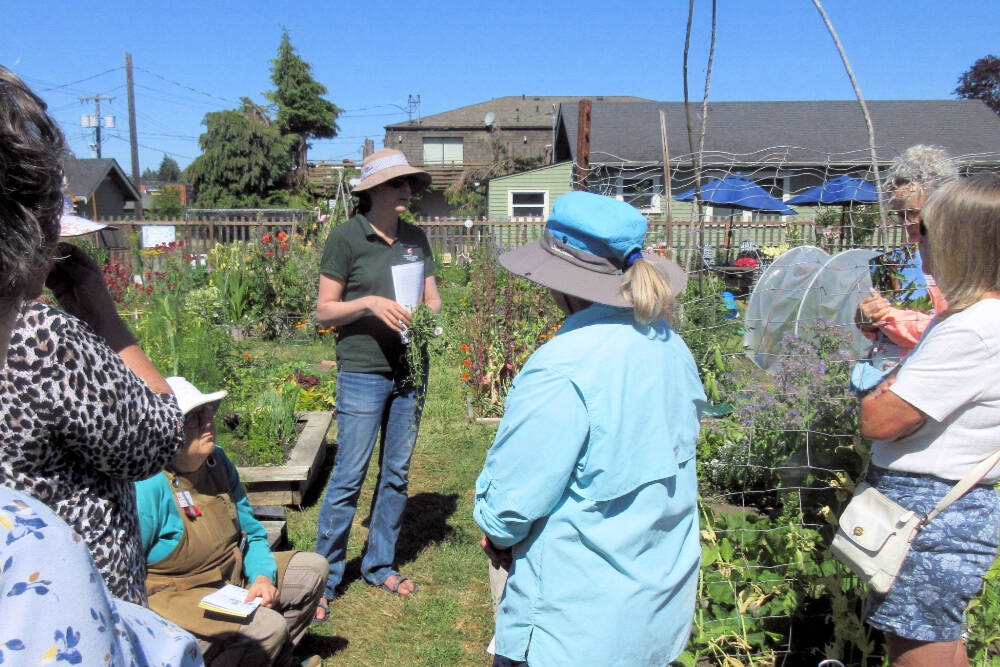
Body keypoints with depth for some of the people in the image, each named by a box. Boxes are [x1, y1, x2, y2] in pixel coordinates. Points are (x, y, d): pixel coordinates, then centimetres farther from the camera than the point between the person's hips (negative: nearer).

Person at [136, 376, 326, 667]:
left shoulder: (217, 461, 0)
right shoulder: (150, 485, -24)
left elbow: (252, 533, 10)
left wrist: (262, 576, -7)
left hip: (232, 577, 9)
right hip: (173, 593, -8)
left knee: (313, 569, 4)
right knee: (267, 627, -28)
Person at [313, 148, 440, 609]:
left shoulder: (415, 239, 10)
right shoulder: (346, 238, -5)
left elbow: (433, 300, 14)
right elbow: (324, 311, -5)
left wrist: (431, 315, -8)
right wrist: (369, 302, -21)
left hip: (410, 371, 6)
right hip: (363, 372, -5)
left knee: (396, 475, 13)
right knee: (348, 477, -1)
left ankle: (379, 566, 29)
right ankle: (324, 579, 14)